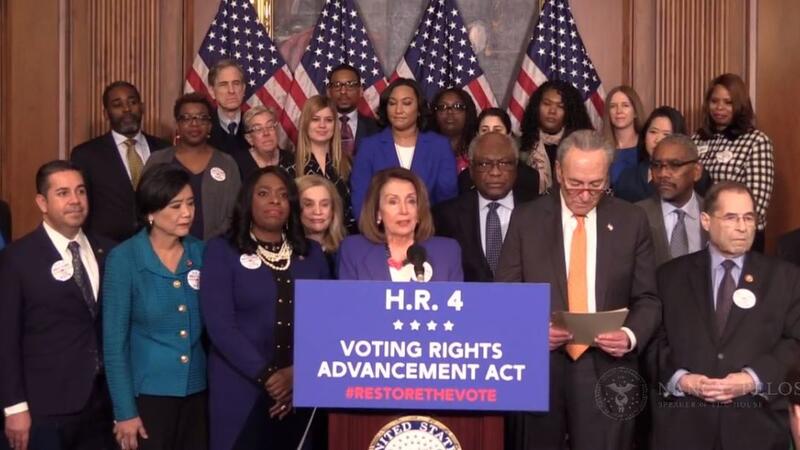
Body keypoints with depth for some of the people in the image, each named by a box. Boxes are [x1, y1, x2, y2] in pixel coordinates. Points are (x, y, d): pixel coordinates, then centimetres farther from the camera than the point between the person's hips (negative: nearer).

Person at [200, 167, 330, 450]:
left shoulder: (311, 253, 10)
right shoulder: (222, 251, 0)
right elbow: (219, 324, -9)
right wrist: (266, 375, -14)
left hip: (302, 390, 3)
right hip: (242, 388, -3)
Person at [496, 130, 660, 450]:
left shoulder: (631, 221, 4)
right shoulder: (526, 218, 3)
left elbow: (647, 299, 6)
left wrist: (631, 336, -13)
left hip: (607, 370, 0)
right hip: (539, 367, 0)